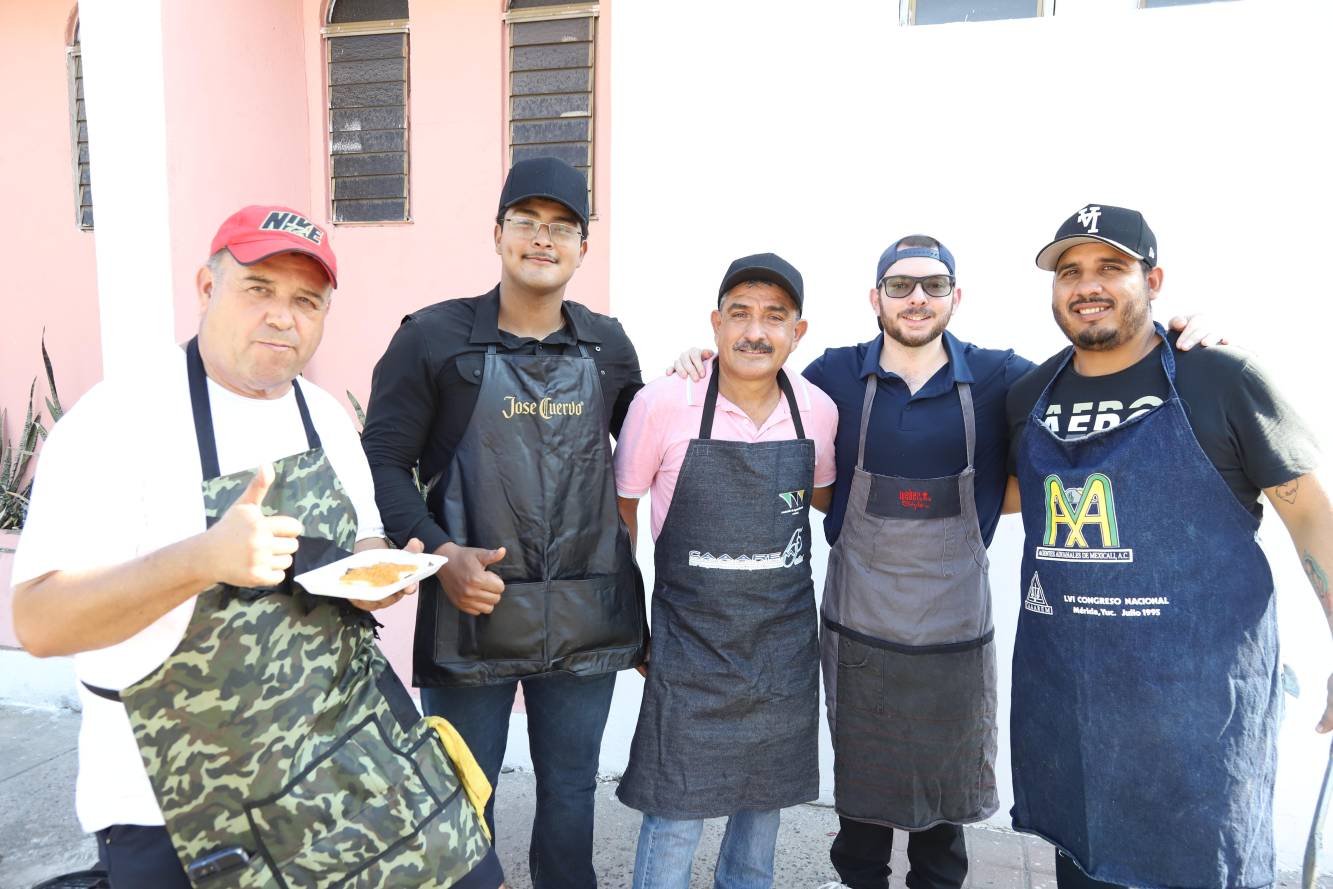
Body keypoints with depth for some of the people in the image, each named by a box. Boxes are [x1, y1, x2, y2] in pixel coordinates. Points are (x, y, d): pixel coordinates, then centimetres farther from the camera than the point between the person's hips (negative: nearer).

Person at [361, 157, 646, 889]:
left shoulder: (608, 346, 6)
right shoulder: (434, 337, -5)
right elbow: (383, 460, -5)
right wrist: (439, 553, -17)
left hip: (586, 617, 3)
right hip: (472, 610, -2)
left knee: (571, 792, 19)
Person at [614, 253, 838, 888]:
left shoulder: (818, 410, -4)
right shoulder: (662, 404, -14)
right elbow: (621, 508, -2)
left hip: (784, 643, 4)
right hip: (690, 643, -3)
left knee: (766, 797, 21)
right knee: (675, 813, 6)